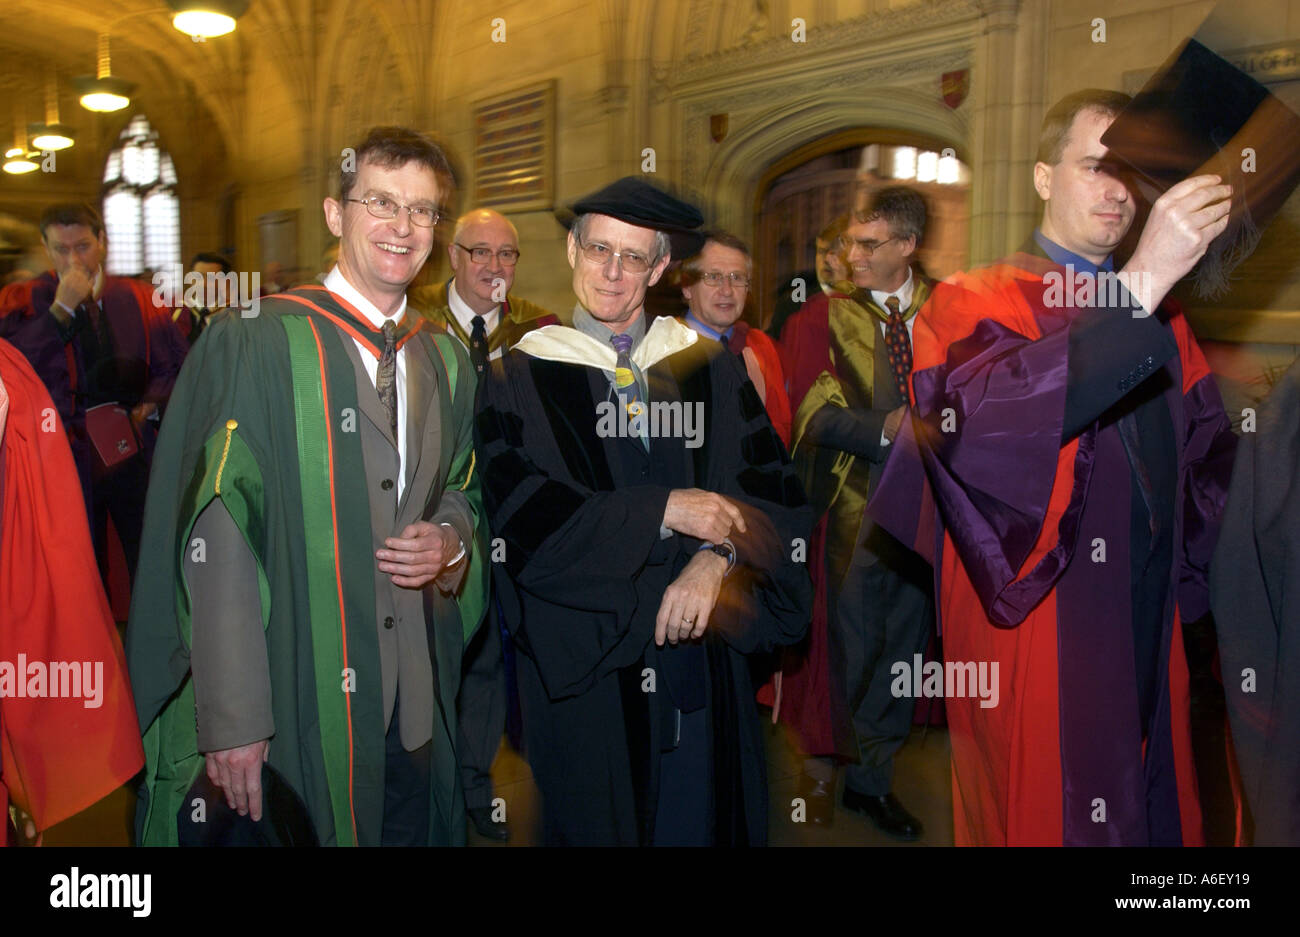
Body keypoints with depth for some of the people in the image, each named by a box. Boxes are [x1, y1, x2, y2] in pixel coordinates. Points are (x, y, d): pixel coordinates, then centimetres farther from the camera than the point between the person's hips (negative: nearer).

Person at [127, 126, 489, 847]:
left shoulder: (447, 363, 8)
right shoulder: (253, 343, -8)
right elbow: (217, 536, -13)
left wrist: (452, 541, -5)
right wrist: (230, 719, -17)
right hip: (293, 709, -5)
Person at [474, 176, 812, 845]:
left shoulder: (710, 369, 7)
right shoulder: (519, 377, 0)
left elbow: (773, 489, 0)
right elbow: (523, 518, -12)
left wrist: (716, 558, -19)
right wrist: (663, 511, -19)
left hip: (700, 658, 2)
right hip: (583, 664, -2)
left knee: (700, 820, 13)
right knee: (595, 822, 11)